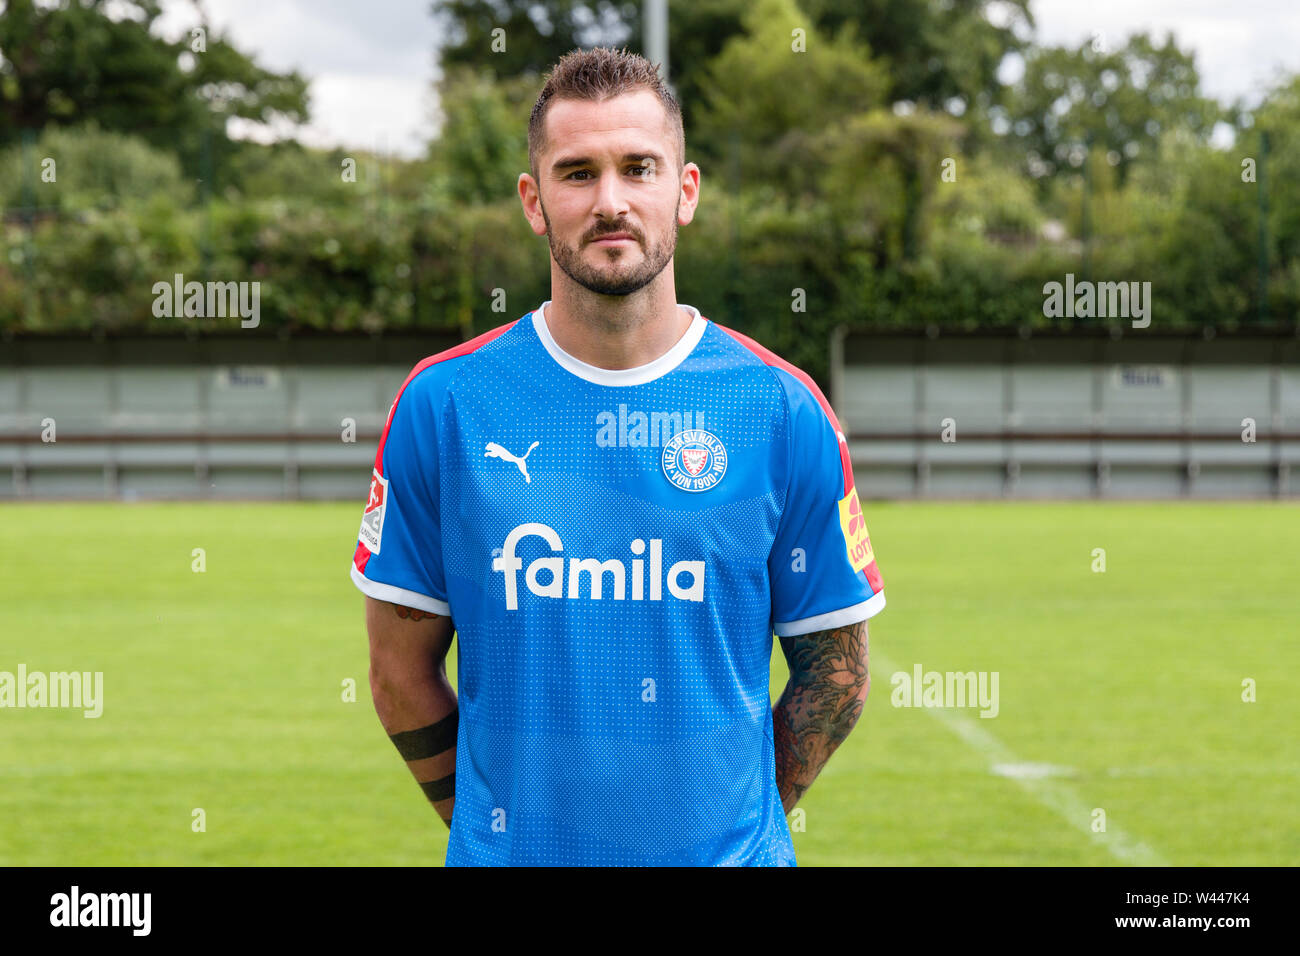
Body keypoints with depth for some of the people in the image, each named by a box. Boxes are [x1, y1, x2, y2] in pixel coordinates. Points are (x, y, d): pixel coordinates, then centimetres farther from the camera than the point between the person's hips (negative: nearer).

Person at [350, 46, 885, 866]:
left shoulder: (784, 410, -3)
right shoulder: (443, 404, -3)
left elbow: (836, 675, 2)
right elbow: (401, 672, 2)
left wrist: (729, 823, 0)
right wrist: (490, 817, 2)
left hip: (727, 852, 0)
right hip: (507, 854, 0)